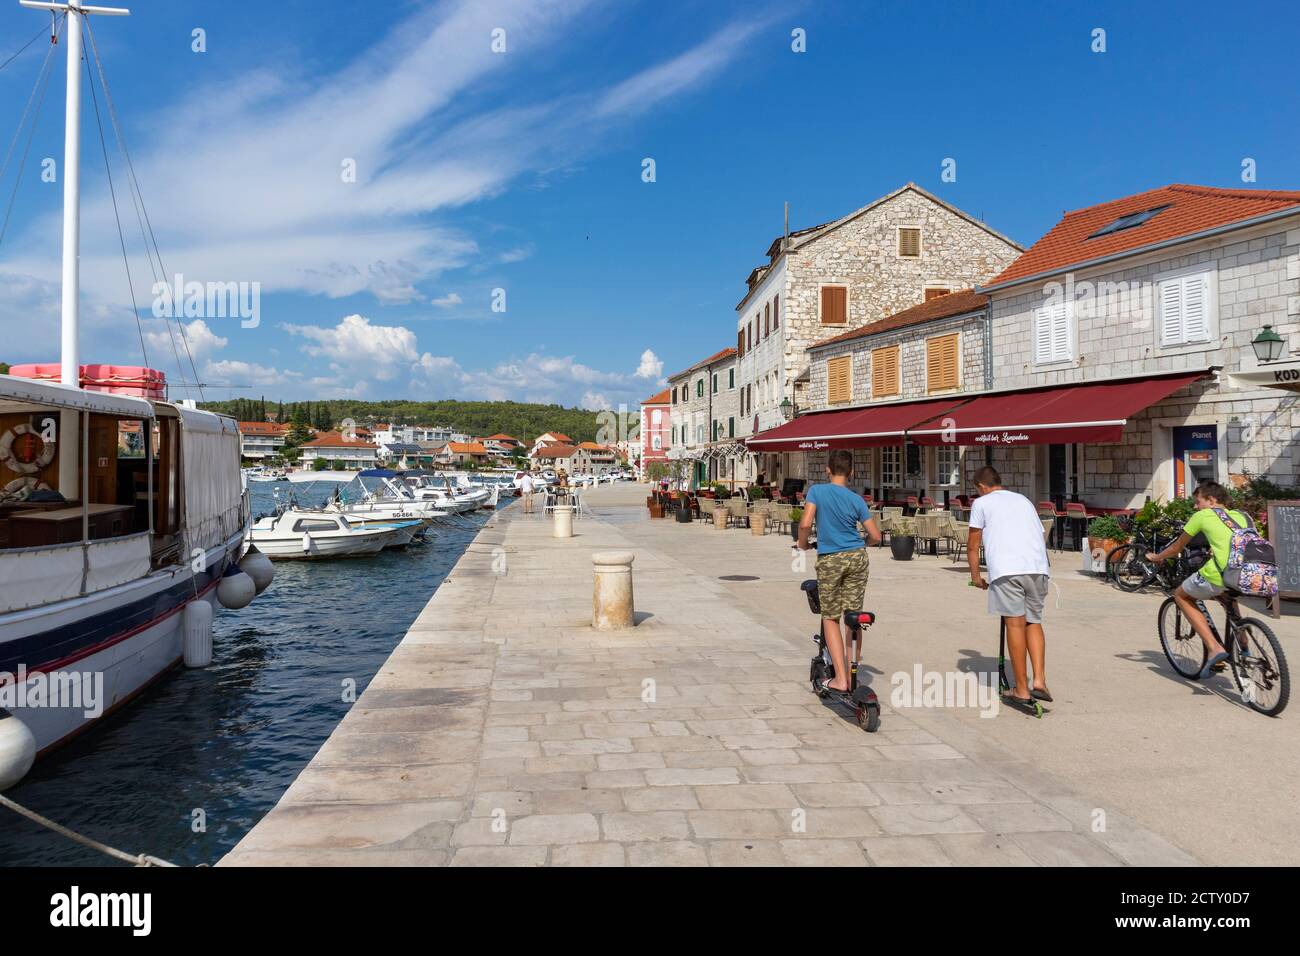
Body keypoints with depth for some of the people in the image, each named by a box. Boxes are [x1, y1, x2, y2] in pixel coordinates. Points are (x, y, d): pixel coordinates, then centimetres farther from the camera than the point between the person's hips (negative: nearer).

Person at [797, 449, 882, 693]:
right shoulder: (857, 500, 3)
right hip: (856, 557, 2)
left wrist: (803, 544, 3)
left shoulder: (816, 491, -5)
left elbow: (805, 524, -17)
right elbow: (876, 536, 4)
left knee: (830, 618, 8)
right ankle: (850, 675, 16)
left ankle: (840, 678, 1)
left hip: (829, 560, -2)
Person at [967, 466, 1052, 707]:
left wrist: (975, 574, 24)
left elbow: (972, 545, 12)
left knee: (1015, 624, 0)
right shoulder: (1024, 500, 28)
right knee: (1034, 622, 15)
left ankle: (1022, 689, 4)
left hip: (1006, 569, -4)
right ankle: (1039, 681, 4)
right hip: (1037, 567, 4)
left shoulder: (982, 503, 13)